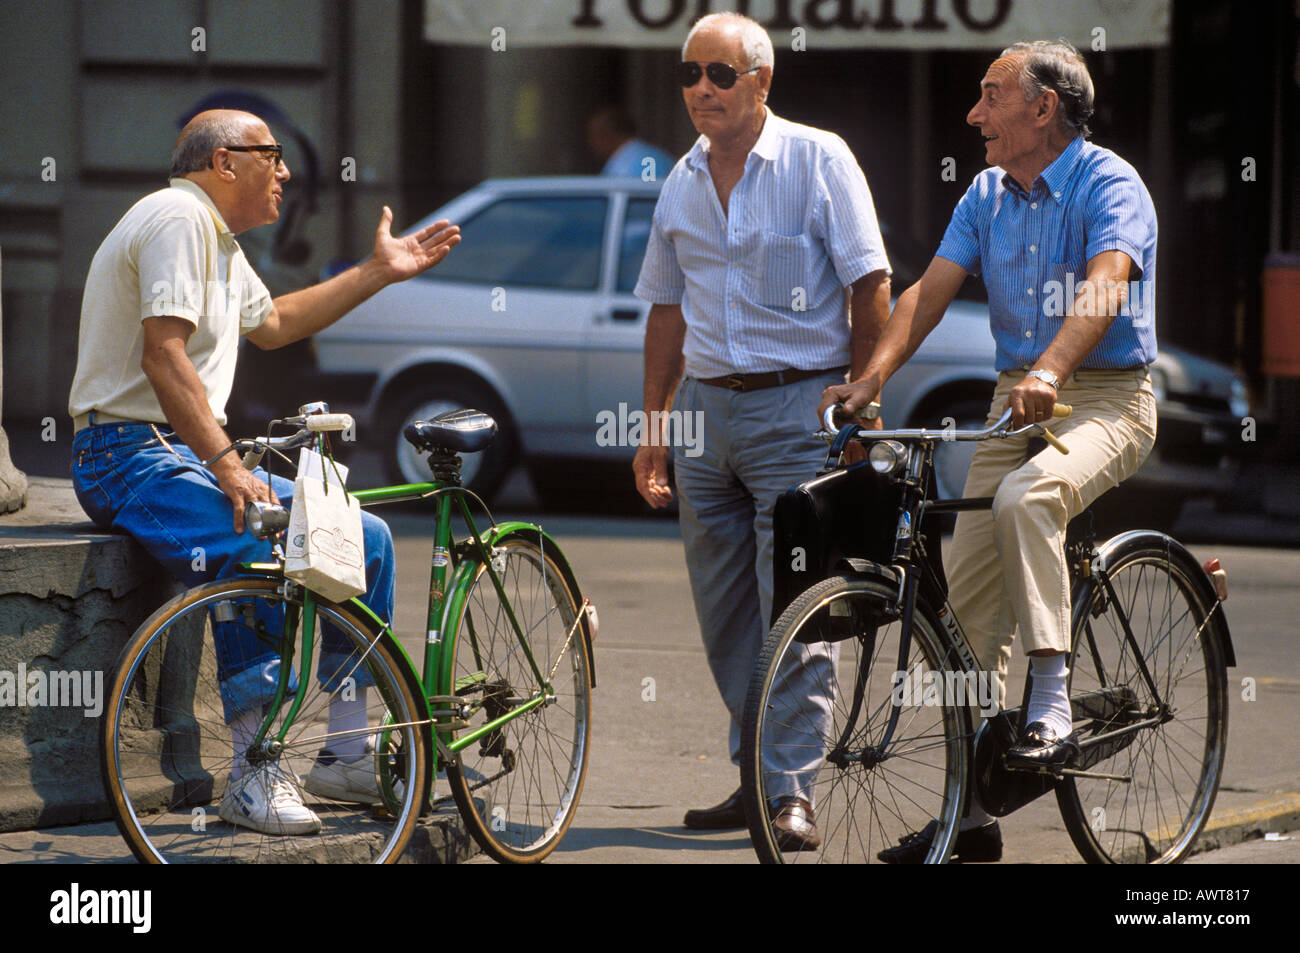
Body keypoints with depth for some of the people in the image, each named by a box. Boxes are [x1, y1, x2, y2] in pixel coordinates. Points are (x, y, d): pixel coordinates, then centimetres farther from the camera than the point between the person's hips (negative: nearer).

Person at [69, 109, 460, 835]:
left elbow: (270, 324, 38)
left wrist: (378, 273, 38)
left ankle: (349, 754, 8)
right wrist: (226, 465, -29)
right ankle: (256, 774, -32)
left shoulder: (219, 239, 20)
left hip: (191, 453, 11)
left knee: (367, 537, 5)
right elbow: (164, 355, -23)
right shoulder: (178, 217, -13)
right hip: (132, 455, -11)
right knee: (259, 551, -36)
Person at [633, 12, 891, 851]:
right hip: (706, 408, 6)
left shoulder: (818, 159, -5)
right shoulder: (683, 182, 11)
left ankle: (793, 791, -10)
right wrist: (655, 426, 16)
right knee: (724, 612, 8)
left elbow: (870, 287, -6)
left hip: (797, 405, -6)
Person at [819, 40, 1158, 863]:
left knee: (1025, 497, -38)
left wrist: (1051, 371, -47)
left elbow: (1103, 288, -30)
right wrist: (872, 377, -15)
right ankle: (971, 807, 9)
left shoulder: (1109, 185, -12)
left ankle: (1052, 710, -36)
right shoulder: (987, 196, 10)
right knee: (966, 601, 1)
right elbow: (930, 291, 2)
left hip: (1105, 401, -7)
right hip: (1016, 401, 7)